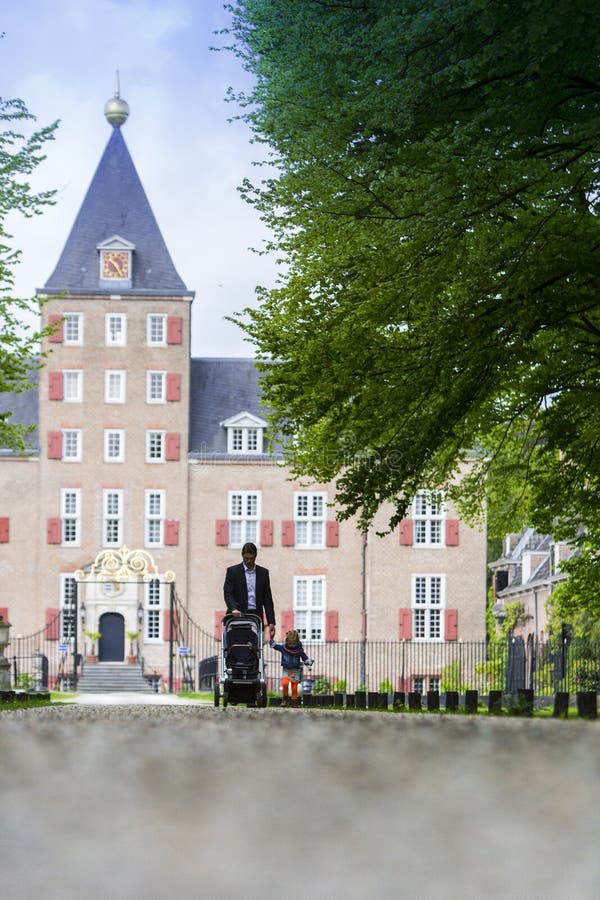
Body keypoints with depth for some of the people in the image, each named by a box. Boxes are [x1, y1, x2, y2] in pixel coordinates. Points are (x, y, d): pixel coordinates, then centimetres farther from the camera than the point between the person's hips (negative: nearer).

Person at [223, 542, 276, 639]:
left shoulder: (263, 572, 12)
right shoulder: (232, 571, 5)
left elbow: (267, 599, 11)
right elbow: (227, 593, -4)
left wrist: (271, 622, 4)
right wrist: (233, 608, -24)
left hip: (256, 617, 2)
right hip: (238, 615, -2)